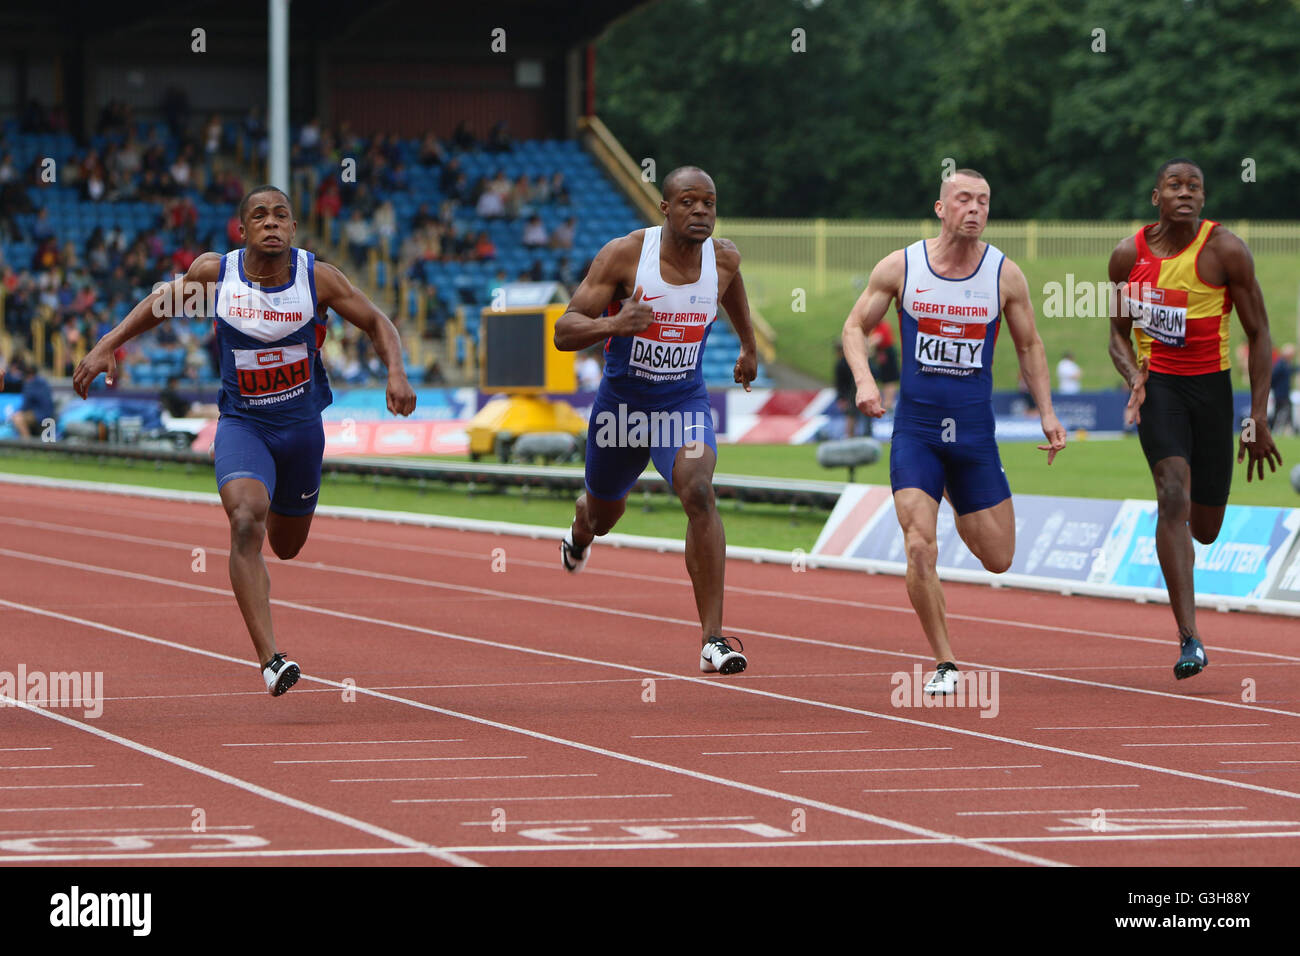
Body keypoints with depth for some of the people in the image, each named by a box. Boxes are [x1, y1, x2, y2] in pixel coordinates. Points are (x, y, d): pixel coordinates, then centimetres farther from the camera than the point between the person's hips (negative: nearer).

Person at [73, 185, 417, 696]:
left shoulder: (318, 278, -13)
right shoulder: (214, 271, -11)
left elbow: (377, 323, -2)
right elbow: (160, 303, 7)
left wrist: (396, 372, -20)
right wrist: (106, 345, -3)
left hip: (302, 425, 2)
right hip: (241, 423, -2)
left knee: (287, 546, 17)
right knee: (246, 521, -28)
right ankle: (269, 659, -33)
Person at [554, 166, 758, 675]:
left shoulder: (724, 257, -10)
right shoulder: (624, 255, -21)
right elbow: (564, 332, -21)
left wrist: (749, 345, 31)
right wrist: (613, 324, -41)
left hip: (684, 402, 0)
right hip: (622, 400, 0)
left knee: (699, 494, -27)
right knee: (603, 510, 22)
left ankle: (713, 639, -28)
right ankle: (579, 537, 65)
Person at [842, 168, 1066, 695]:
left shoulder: (1005, 275, -1)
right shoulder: (899, 267, -4)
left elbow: (1029, 345, 11)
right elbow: (856, 325, 6)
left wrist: (1047, 412, 3)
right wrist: (863, 379, -12)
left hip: (975, 431, 2)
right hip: (916, 428, -2)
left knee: (998, 559, 8)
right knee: (920, 548, -17)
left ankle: (956, 501, 43)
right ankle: (944, 664, -2)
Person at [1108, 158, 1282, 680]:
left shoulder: (1225, 250, -9)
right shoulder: (1129, 255, -1)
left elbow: (1258, 334, -3)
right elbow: (1119, 333, 12)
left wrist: (1258, 417, -8)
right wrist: (1134, 376, -11)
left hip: (1211, 383, 0)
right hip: (1158, 383, 0)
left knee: (1204, 529, 7)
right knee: (1174, 497, -23)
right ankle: (1189, 639, -25)